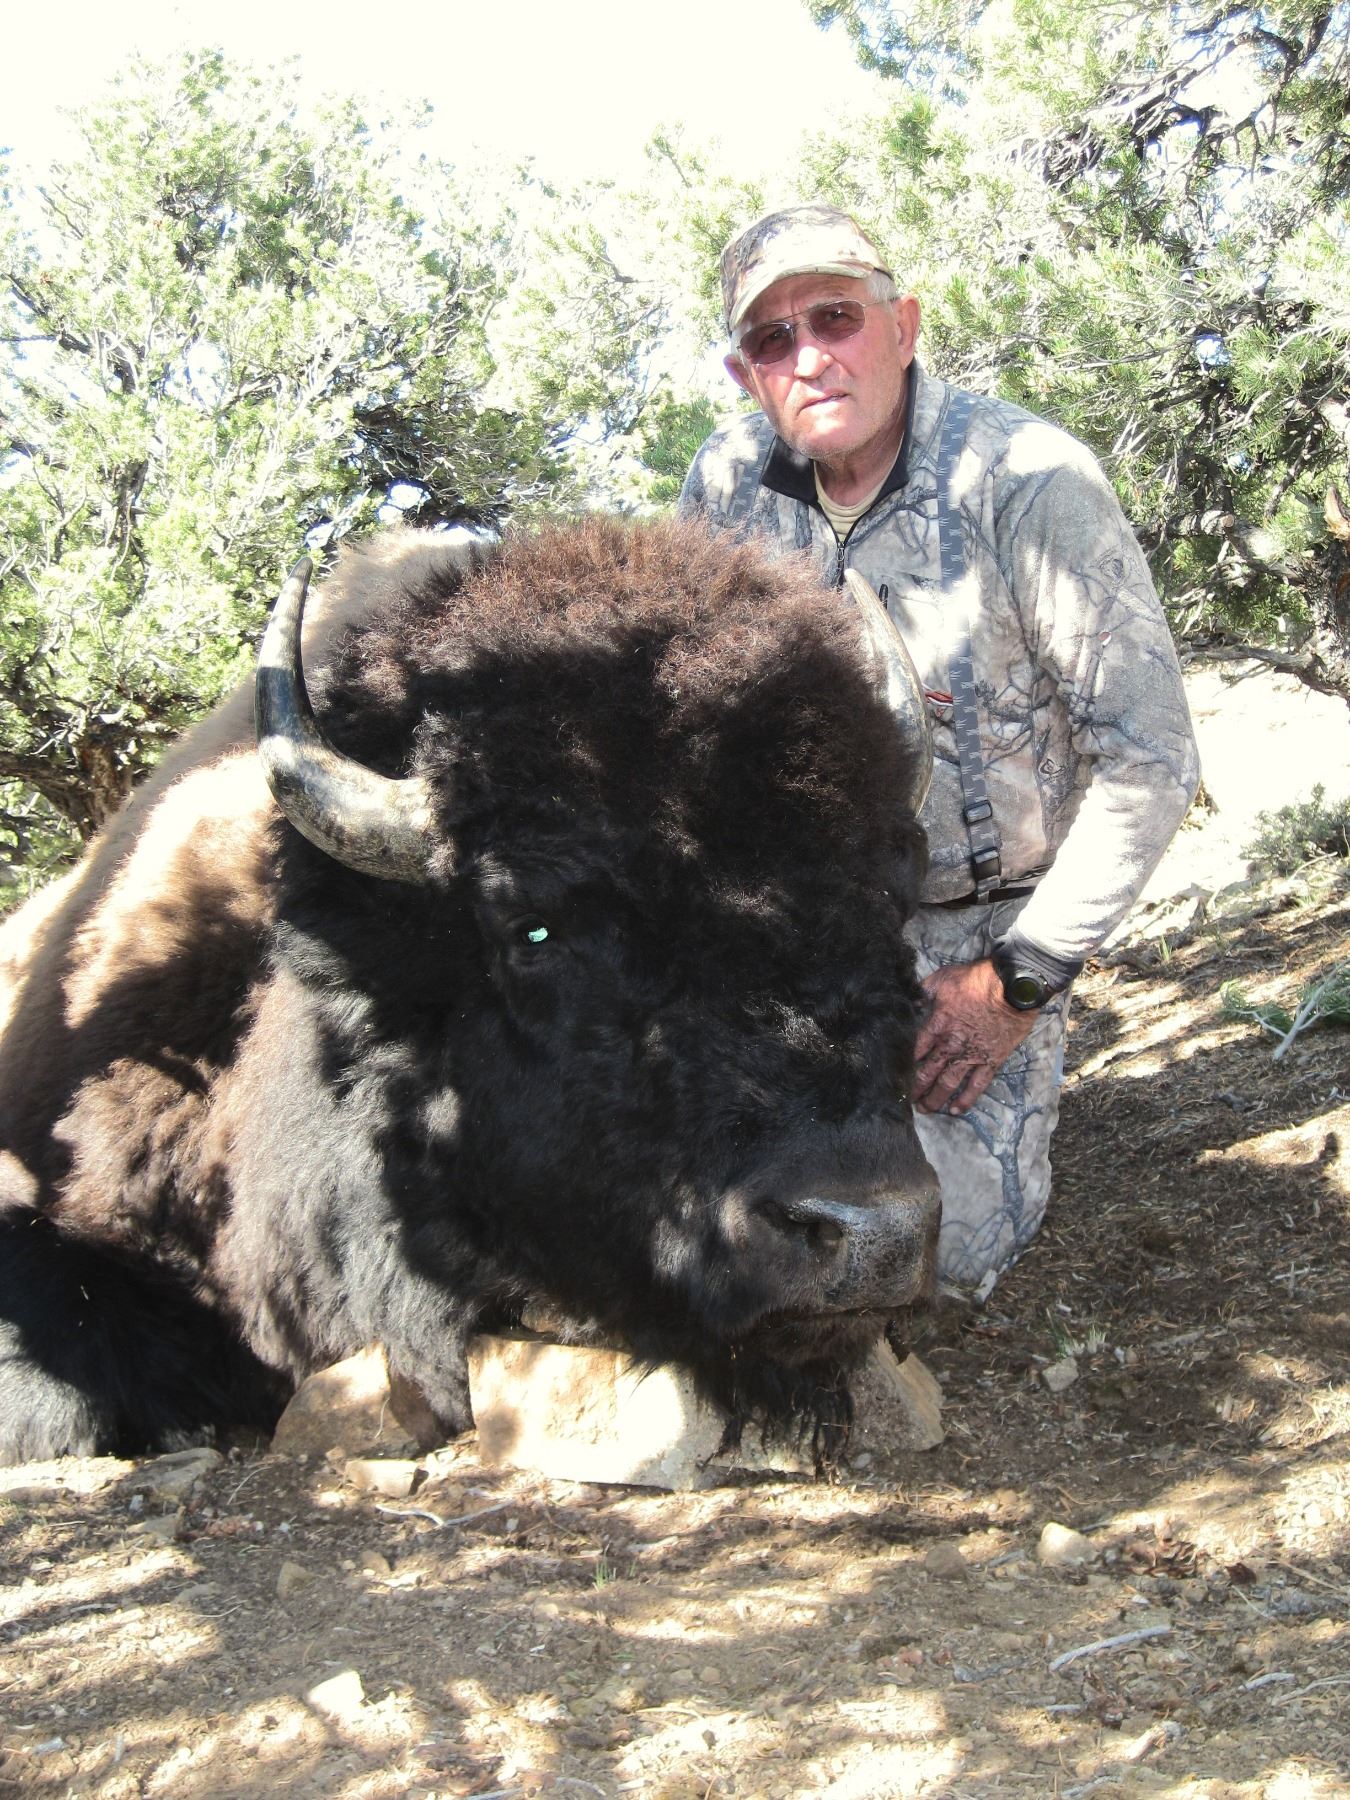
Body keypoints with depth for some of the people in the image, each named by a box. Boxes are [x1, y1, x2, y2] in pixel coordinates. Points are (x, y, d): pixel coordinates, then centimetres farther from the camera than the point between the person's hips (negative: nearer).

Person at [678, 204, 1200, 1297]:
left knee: (950, 1254, -10)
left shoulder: (1032, 482, -22)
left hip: (984, 921, -3)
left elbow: (1149, 760, -19)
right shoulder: (730, 479, -8)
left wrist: (1018, 980, -18)